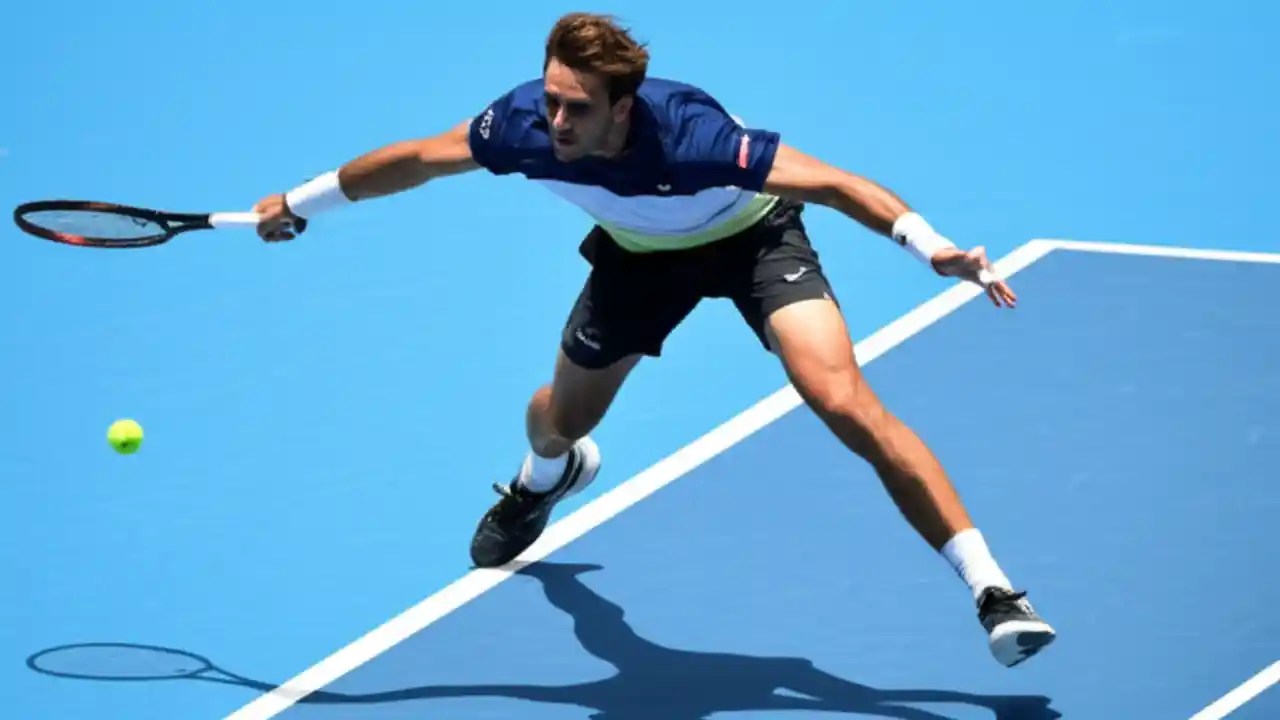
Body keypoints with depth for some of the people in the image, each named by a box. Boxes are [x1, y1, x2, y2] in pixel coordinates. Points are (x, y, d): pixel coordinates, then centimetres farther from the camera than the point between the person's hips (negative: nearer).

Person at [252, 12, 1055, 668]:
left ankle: (991, 590, -22)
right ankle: (545, 479, 63)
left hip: (752, 232, -5)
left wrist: (933, 247, -58)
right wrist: (300, 205, -1)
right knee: (562, 418, 21)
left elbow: (832, 181, -44)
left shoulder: (688, 134, -43)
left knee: (846, 404, -25)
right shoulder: (525, 121, -31)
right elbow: (416, 159, -11)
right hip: (641, 248, 5)